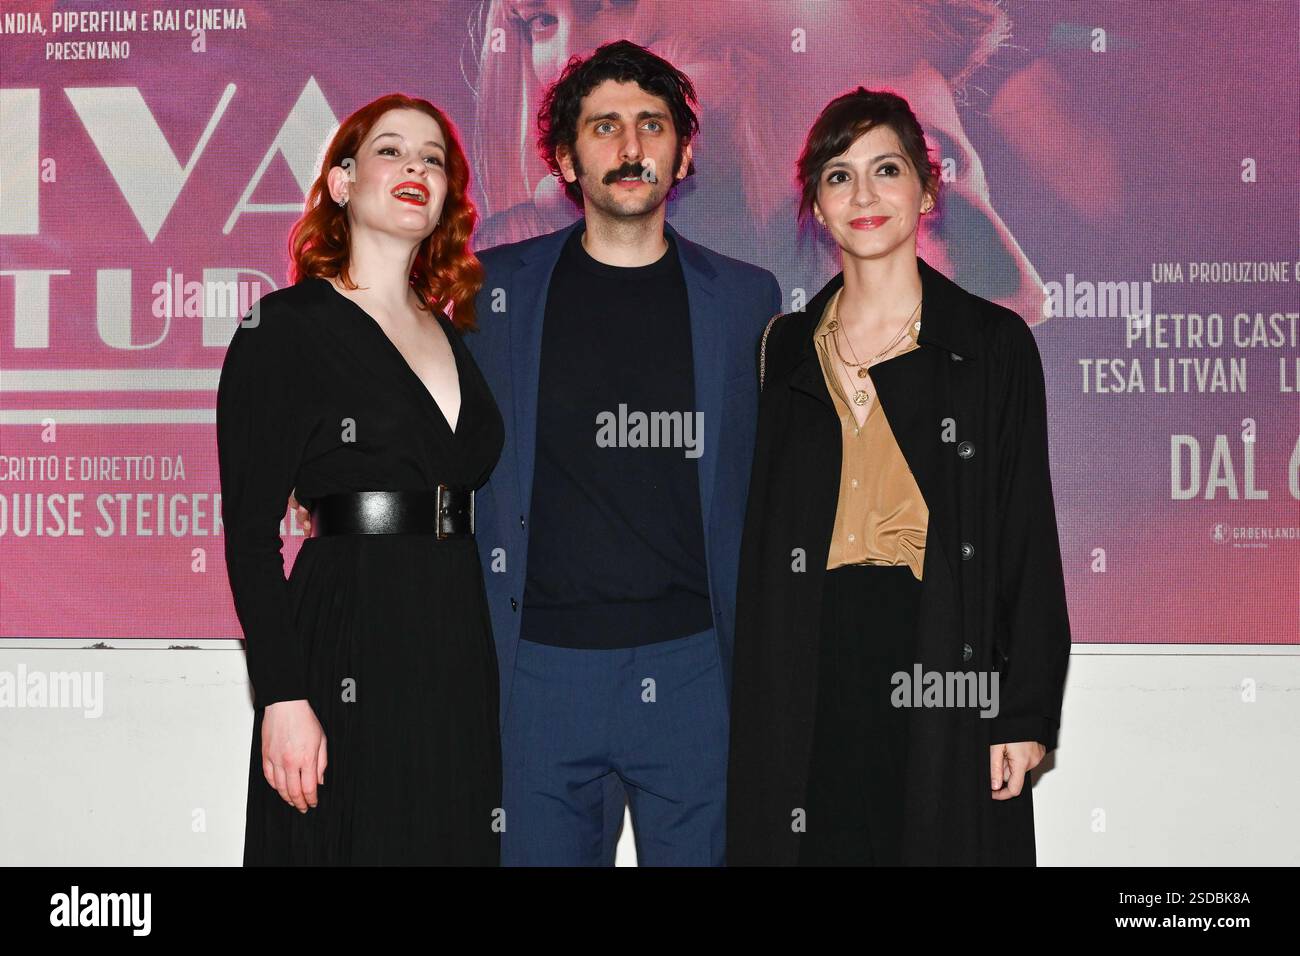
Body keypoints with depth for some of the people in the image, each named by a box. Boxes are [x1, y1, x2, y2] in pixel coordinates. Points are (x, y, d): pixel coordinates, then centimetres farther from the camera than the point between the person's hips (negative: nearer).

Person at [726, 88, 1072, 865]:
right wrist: (755, 698, 7)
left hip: (944, 674, -2)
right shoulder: (787, 348, 10)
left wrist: (1027, 714, -6)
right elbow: (762, 532, 13)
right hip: (809, 680, 3)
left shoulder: (994, 342, 1)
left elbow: (1028, 538, -1)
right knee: (823, 842, 6)